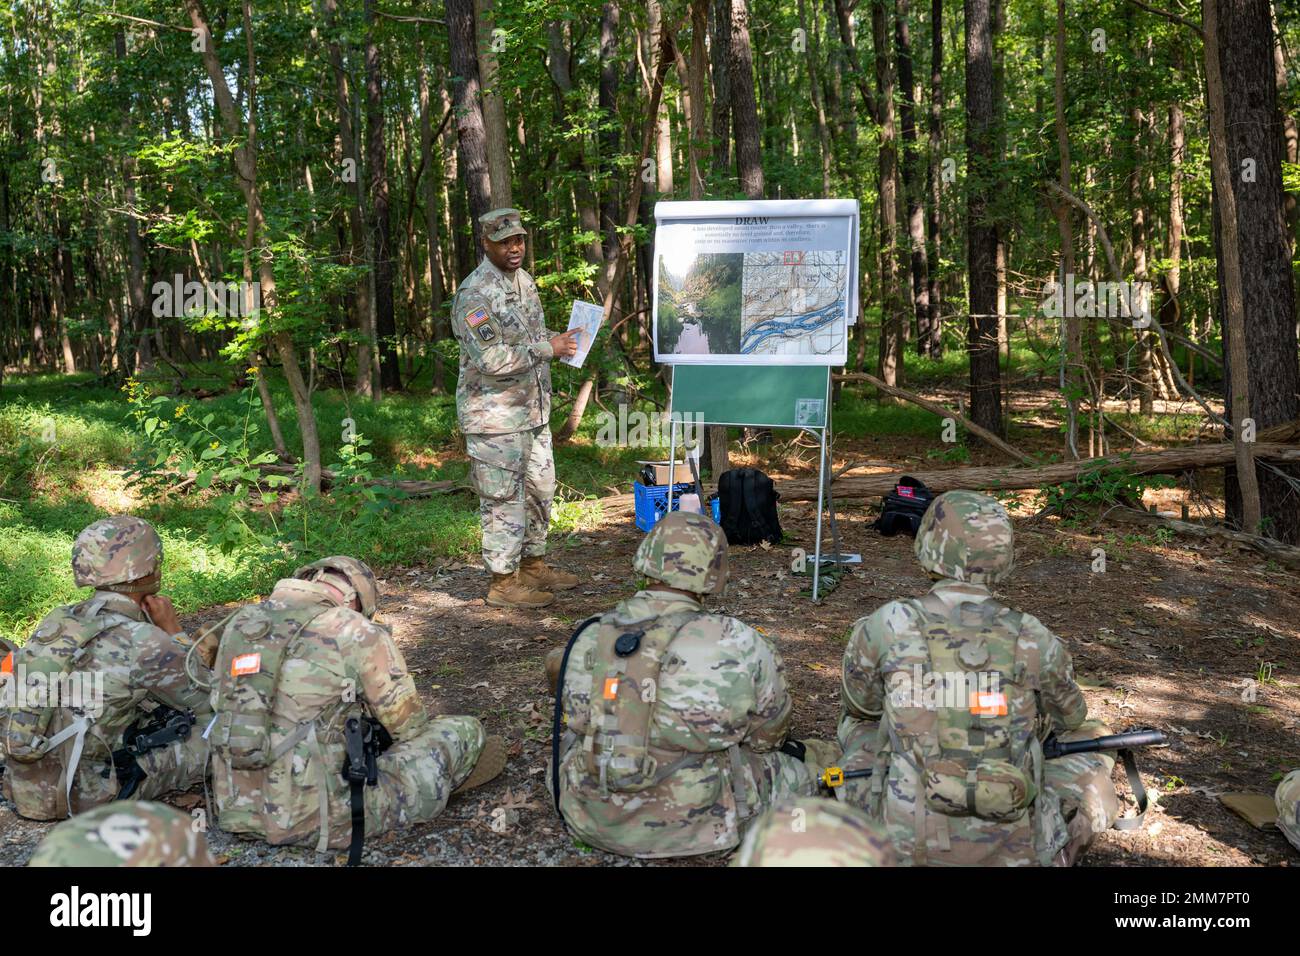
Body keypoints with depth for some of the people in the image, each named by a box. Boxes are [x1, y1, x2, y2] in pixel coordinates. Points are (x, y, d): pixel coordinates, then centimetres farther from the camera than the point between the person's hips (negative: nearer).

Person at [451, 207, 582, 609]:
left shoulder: (524, 280, 11)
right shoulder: (475, 293, -17)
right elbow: (491, 359, -24)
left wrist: (559, 341, 4)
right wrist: (547, 349, -21)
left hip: (533, 411, 9)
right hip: (495, 416, -9)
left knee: (540, 489, 17)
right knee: (504, 498, -1)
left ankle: (533, 564, 31)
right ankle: (503, 581, 10)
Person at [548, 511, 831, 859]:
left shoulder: (587, 637, -7)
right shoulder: (738, 645, -17)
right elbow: (767, 734, 0)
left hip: (587, 819, 3)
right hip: (688, 824, -3)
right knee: (824, 756, 12)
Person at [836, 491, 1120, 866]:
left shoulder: (885, 628, -9)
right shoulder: (1034, 640, -4)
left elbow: (862, 707, 12)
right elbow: (1070, 720, 17)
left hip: (909, 847, 0)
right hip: (1019, 853, 1)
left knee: (858, 725, 23)